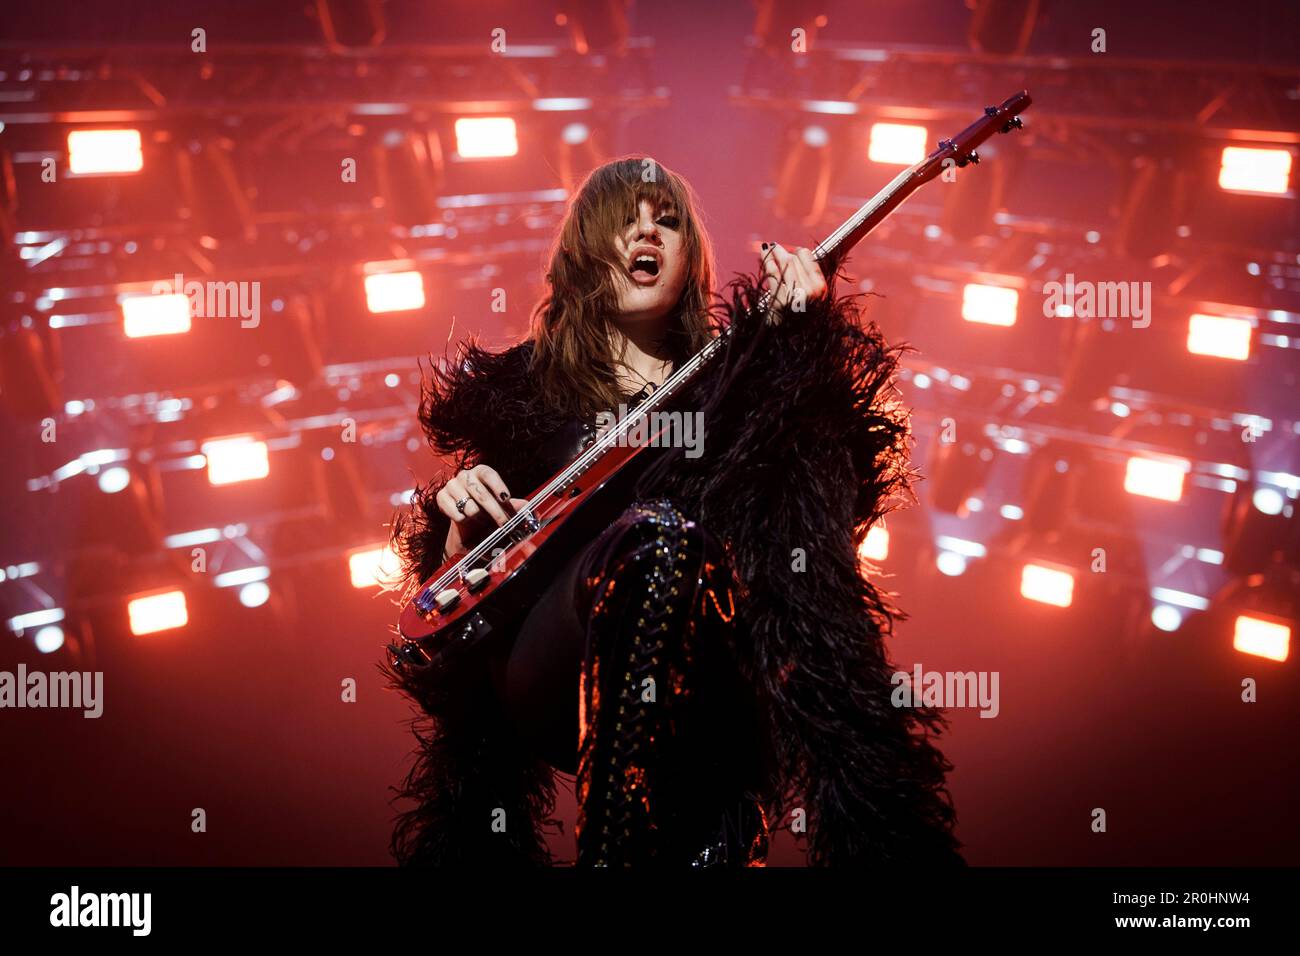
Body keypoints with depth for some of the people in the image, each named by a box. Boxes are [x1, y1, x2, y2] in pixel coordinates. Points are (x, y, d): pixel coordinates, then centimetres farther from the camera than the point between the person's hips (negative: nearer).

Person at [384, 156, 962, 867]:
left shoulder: (727, 376, 17)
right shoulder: (521, 387, 18)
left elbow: (842, 491, -1)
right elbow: (456, 576, 17)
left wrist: (799, 334, -8)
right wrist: (464, 526, -5)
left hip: (709, 705, 1)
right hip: (550, 694, 0)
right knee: (653, 535, -32)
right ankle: (619, 845, -27)